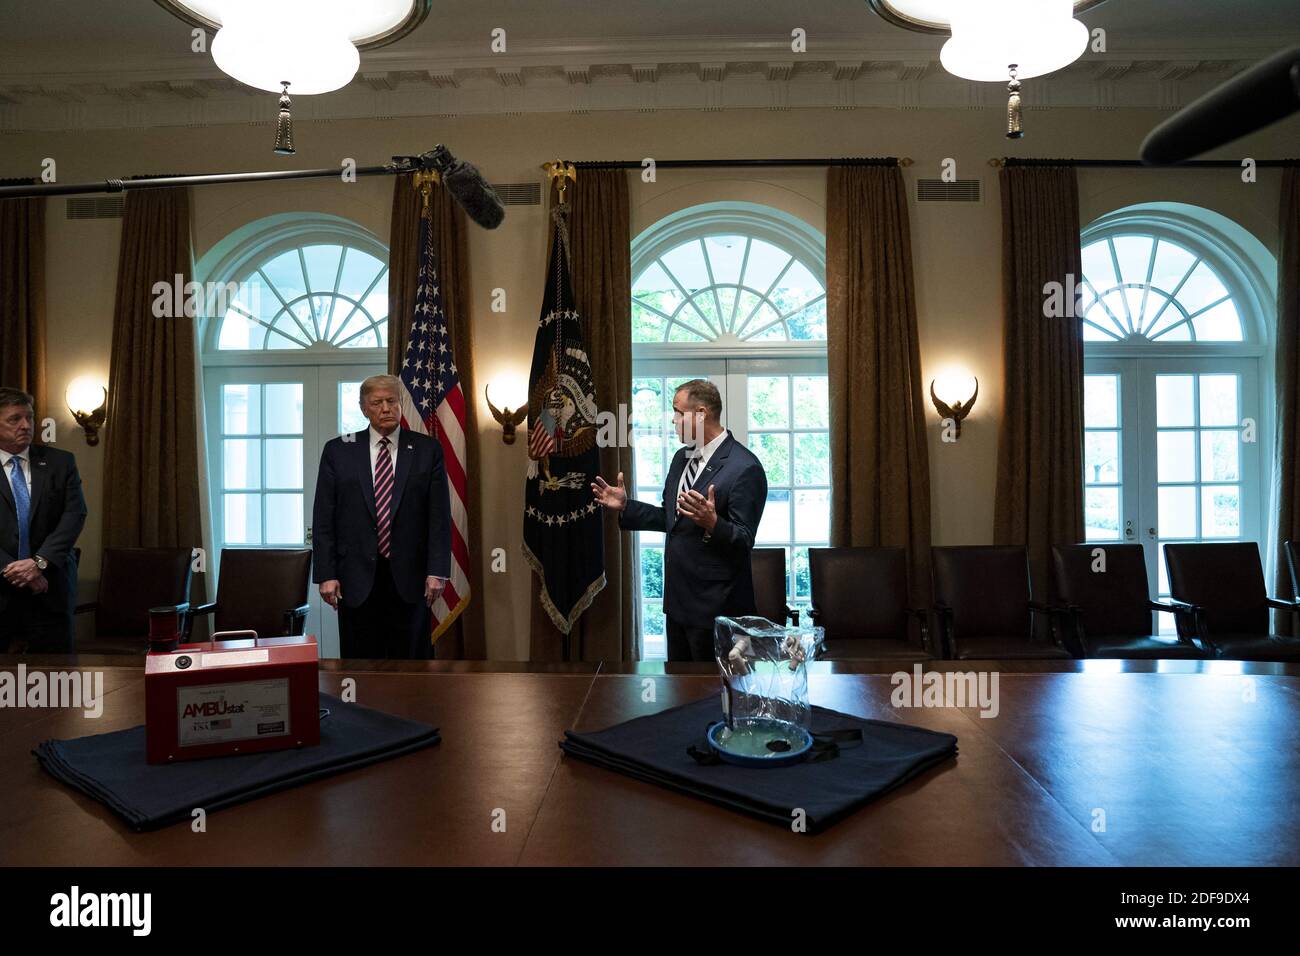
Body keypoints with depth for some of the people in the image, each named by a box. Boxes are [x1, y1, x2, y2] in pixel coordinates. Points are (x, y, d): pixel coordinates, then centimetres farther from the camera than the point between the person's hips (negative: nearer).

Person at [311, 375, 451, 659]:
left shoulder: (427, 449, 4)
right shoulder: (338, 450, 6)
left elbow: (439, 516, 0)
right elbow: (323, 519, 4)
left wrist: (437, 571, -7)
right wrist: (326, 574, -3)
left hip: (409, 576, 0)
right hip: (357, 578, 1)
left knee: (412, 656, 5)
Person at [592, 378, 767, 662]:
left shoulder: (745, 468, -17)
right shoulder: (682, 457, 9)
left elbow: (744, 540, -19)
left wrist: (712, 524, -37)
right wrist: (625, 506, 8)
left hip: (717, 607, -8)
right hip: (678, 600, 8)